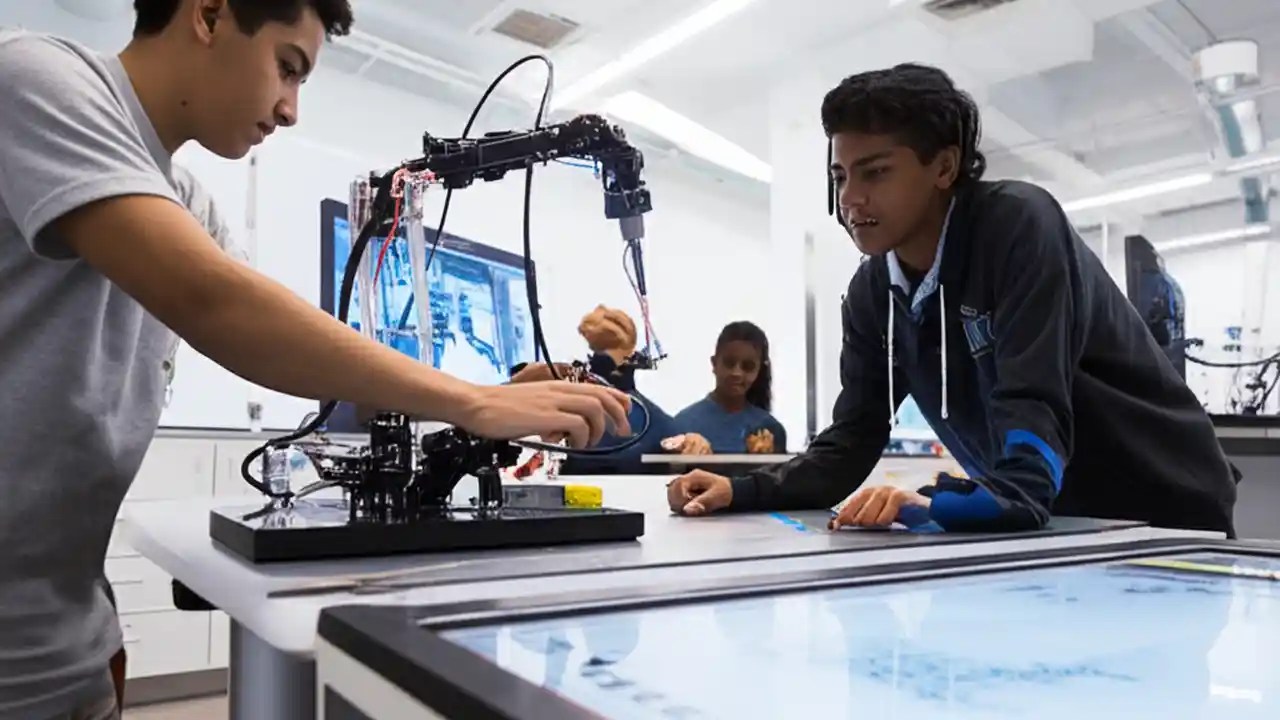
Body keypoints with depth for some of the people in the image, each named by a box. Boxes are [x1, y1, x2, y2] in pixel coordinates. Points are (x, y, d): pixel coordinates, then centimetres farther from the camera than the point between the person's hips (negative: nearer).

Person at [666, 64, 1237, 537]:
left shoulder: (1019, 226, -24)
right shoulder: (871, 293, -4)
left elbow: (1034, 421, -33)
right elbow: (848, 448, -4)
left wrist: (932, 506, -49)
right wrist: (738, 491, -19)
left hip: (1158, 513, -5)